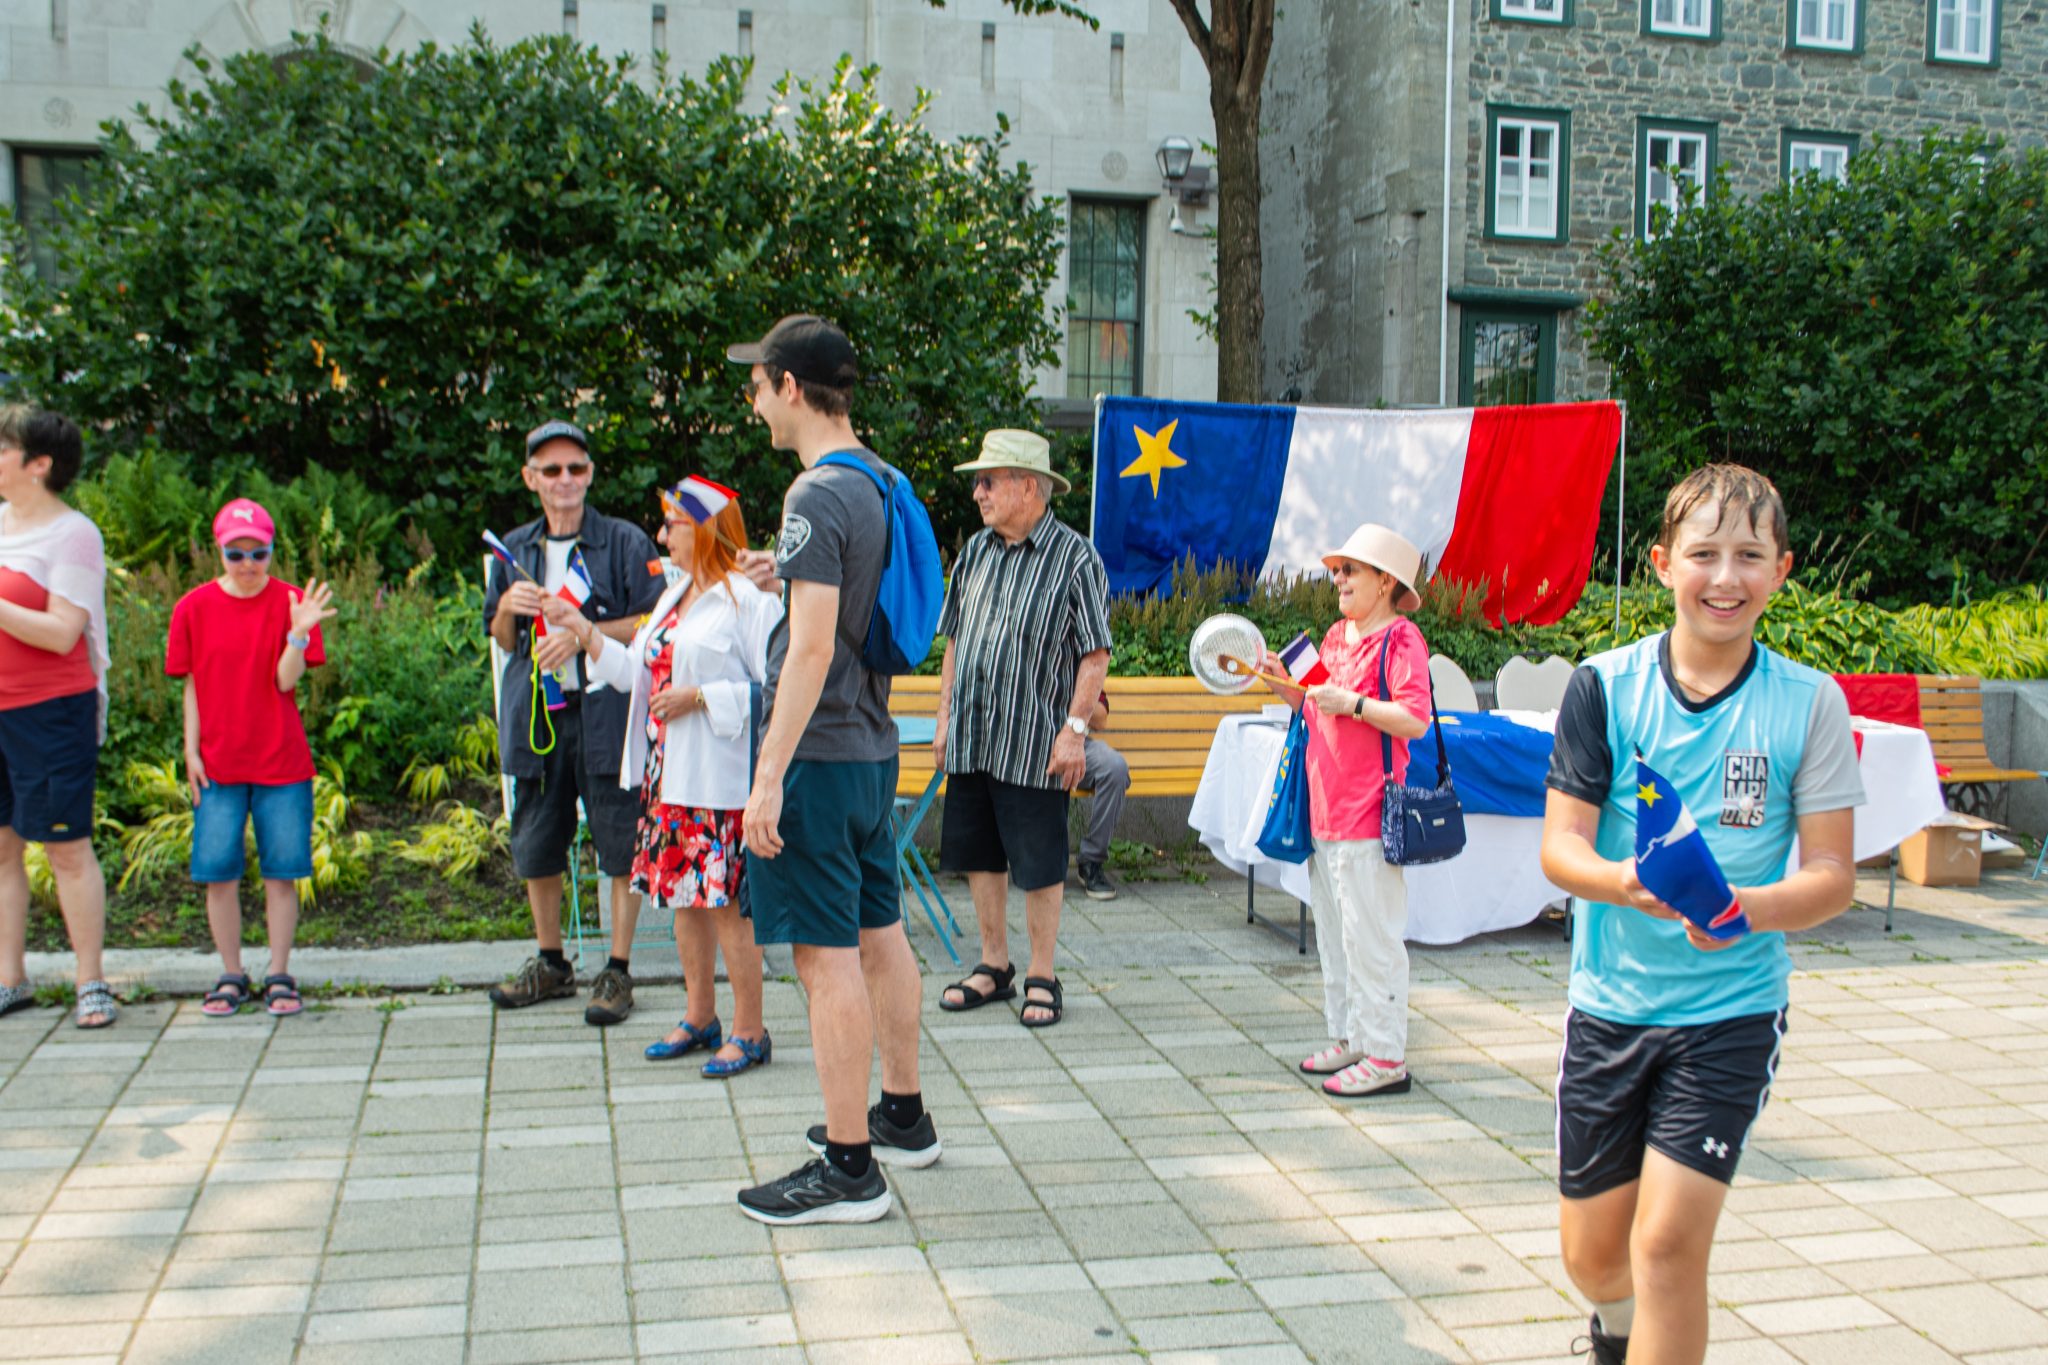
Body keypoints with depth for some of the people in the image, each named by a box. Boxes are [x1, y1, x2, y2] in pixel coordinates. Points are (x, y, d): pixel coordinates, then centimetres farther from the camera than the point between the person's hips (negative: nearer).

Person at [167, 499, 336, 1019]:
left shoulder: (291, 602, -2)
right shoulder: (195, 607, 2)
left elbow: (286, 681, -9)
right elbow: (193, 685, 6)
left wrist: (299, 632, -24)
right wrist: (191, 750, 1)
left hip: (282, 762, -1)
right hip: (218, 765, 1)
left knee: (281, 872, 3)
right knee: (218, 873, 2)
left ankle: (279, 977, 13)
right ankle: (231, 977, 16)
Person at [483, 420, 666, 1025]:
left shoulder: (625, 542, -1)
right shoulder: (515, 550, 14)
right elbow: (502, 640, 20)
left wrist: (583, 633, -16)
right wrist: (509, 607, -2)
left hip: (606, 711, -5)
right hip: (535, 716, 5)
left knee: (621, 847, -3)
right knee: (536, 847, 12)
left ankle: (617, 971, 8)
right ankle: (550, 964, 28)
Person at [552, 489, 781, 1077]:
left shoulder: (747, 601, -12)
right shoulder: (674, 597, 16)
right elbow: (635, 671, 17)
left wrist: (699, 697, -19)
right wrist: (582, 629, 10)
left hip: (718, 783, -9)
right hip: (668, 777, 9)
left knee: (725, 903, -3)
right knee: (684, 898, 15)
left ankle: (749, 1030, 8)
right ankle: (699, 1018, 28)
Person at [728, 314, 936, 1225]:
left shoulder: (817, 497, -17)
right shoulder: (884, 484, 11)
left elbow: (812, 644, -23)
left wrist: (770, 775, -22)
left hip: (820, 754, -9)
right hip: (873, 747, 9)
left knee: (828, 956, -4)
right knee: (879, 934, 18)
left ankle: (849, 1170, 2)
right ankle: (902, 1117, 31)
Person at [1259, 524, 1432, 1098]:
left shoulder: (1400, 638, -10)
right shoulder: (1336, 635, 16)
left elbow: (1414, 720, -19)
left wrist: (1352, 702, -20)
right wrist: (1283, 682, 9)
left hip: (1369, 814, -9)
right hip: (1325, 810, 9)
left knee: (1370, 935, -5)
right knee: (1333, 931, 15)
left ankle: (1385, 1056, 3)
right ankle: (1349, 1039, 27)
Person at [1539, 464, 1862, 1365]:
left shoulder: (1809, 703, -6)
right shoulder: (1605, 685, -5)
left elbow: (1832, 876, -7)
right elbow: (1559, 847, -9)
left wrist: (1745, 907, -28)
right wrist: (1625, 881, -31)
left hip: (1730, 1011, -1)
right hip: (1609, 1001, 2)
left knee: (1668, 1241, -12)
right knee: (1591, 1252, 13)